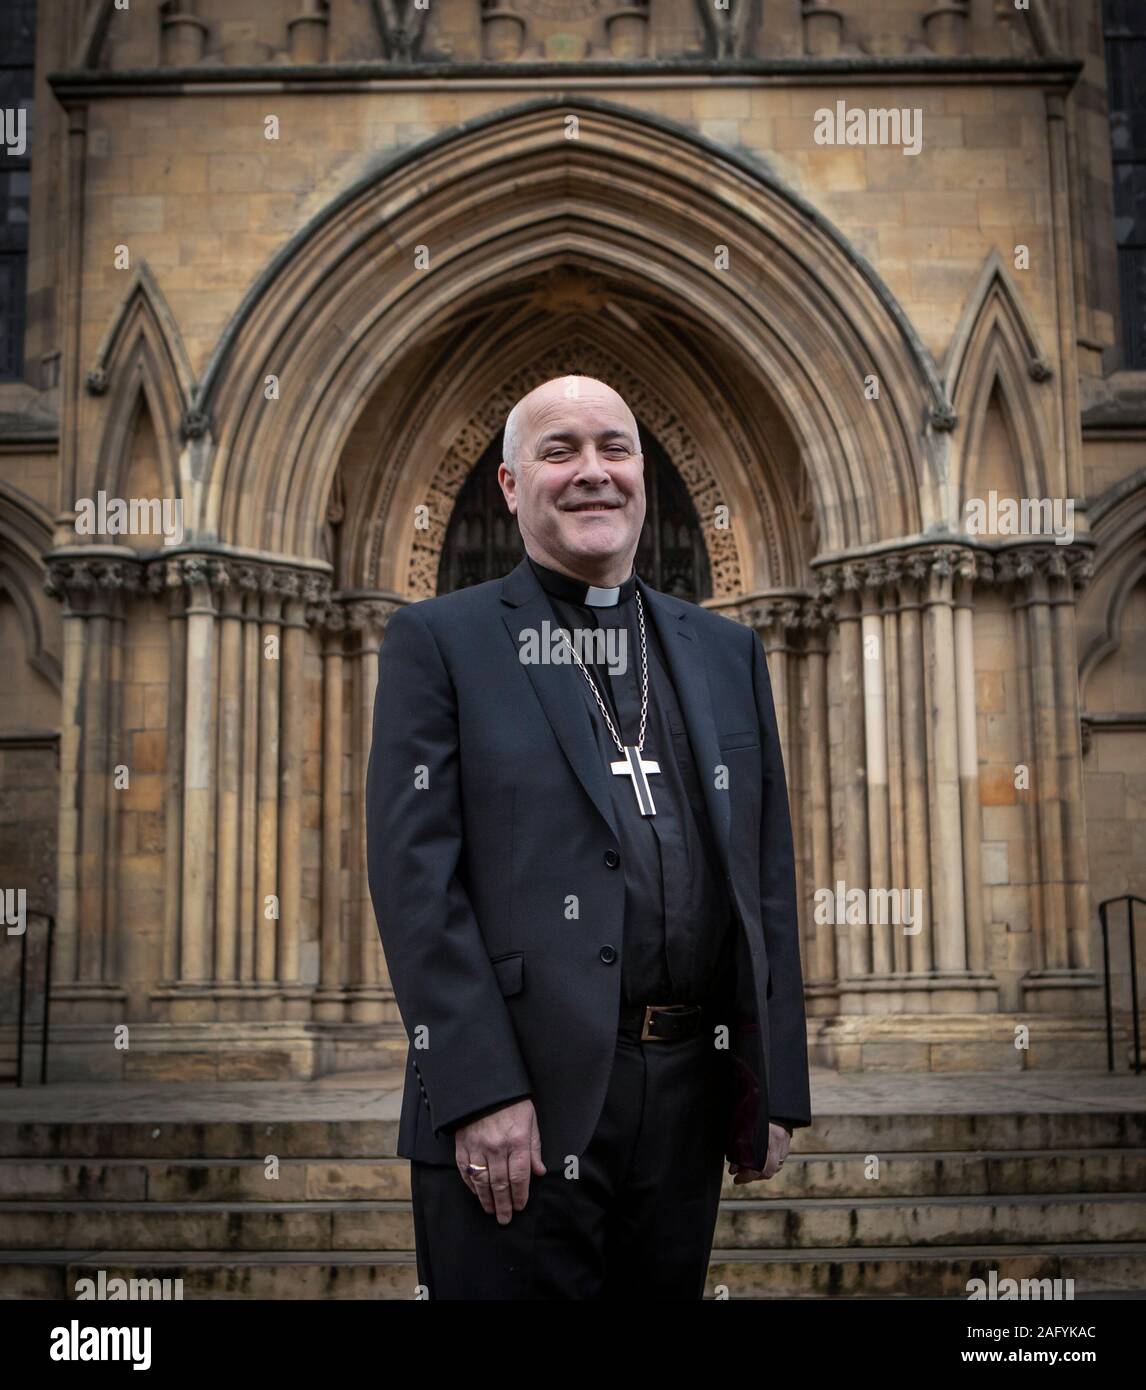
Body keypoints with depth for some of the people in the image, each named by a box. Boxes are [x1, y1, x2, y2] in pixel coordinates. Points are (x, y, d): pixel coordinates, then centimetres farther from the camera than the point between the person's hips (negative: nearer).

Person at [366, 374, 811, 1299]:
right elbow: (415, 873, -8)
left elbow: (767, 877, 12)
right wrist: (482, 1093, -15)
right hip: (521, 1095, -4)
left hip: (692, 1097, 5)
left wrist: (777, 1088, 7)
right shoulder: (440, 641, 0)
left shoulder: (727, 652, 13)